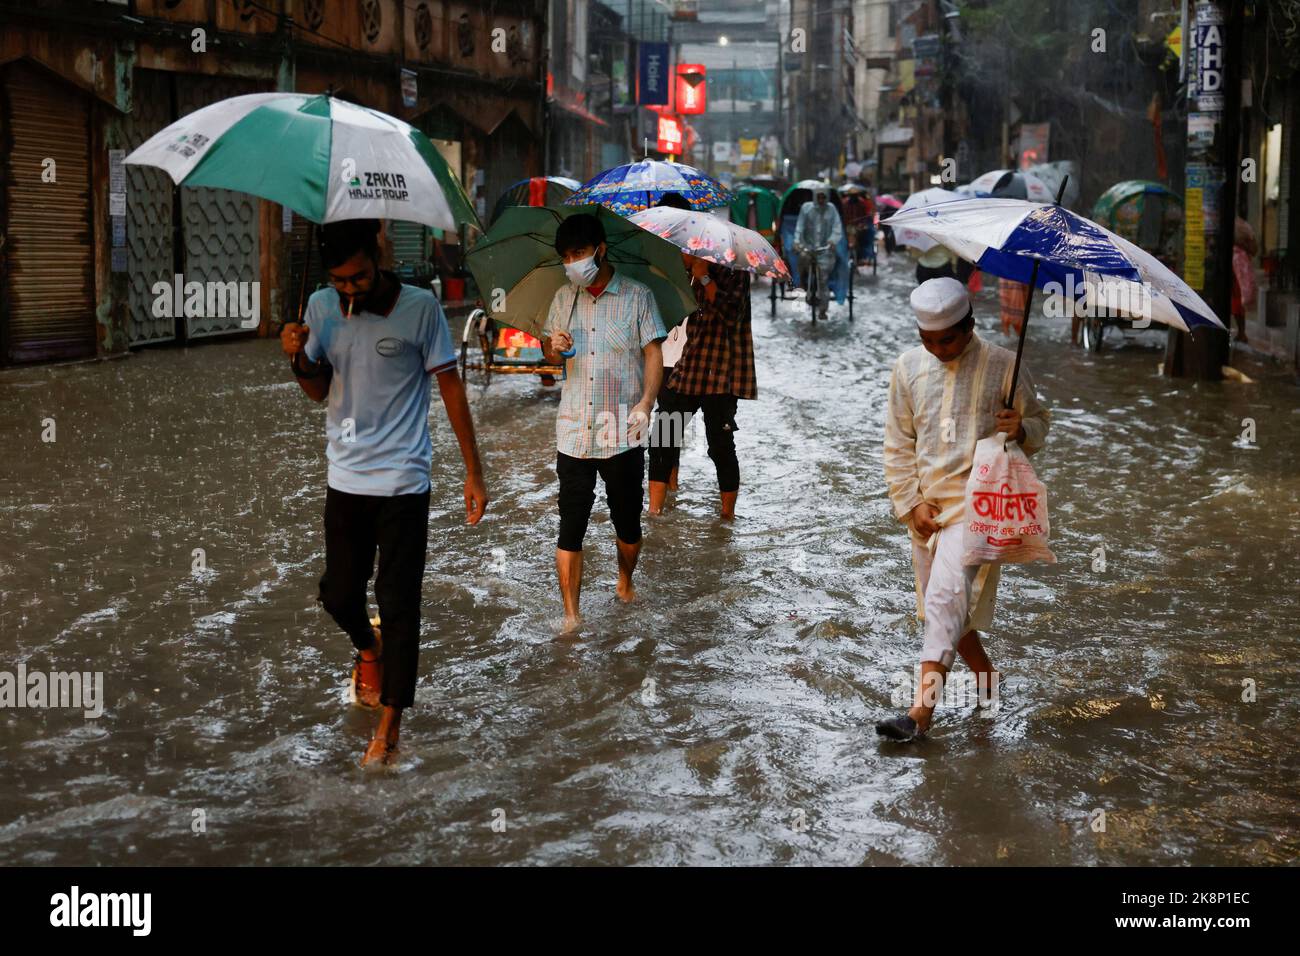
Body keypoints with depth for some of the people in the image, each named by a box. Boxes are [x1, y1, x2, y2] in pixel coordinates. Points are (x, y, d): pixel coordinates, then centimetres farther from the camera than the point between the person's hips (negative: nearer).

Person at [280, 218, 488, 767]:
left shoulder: (420, 308, -10)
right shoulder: (321, 308, 1)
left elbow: (450, 387, -4)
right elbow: (320, 390, 12)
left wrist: (473, 472, -6)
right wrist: (298, 359, -11)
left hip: (402, 482, -4)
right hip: (344, 479, 4)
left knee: (398, 605, -3)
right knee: (338, 595, 13)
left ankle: (389, 727, 7)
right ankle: (368, 649, 47)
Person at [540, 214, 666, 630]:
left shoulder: (636, 295, 0)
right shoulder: (564, 298, 10)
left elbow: (654, 354, -3)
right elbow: (548, 349, 20)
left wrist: (645, 403, -19)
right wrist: (553, 347, -5)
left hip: (623, 435, -2)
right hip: (574, 434, 2)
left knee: (628, 522, 10)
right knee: (571, 526, -3)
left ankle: (625, 581, 38)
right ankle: (570, 615, 1)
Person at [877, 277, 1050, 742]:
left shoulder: (1003, 366, -5)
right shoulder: (908, 367, 4)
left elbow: (1039, 421, 7)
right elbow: (898, 443, 9)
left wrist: (1020, 429, -18)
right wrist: (911, 502, -1)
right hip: (926, 504, 5)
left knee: (947, 595, -19)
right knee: (942, 603, 13)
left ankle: (922, 709, -23)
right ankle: (985, 677, 36)